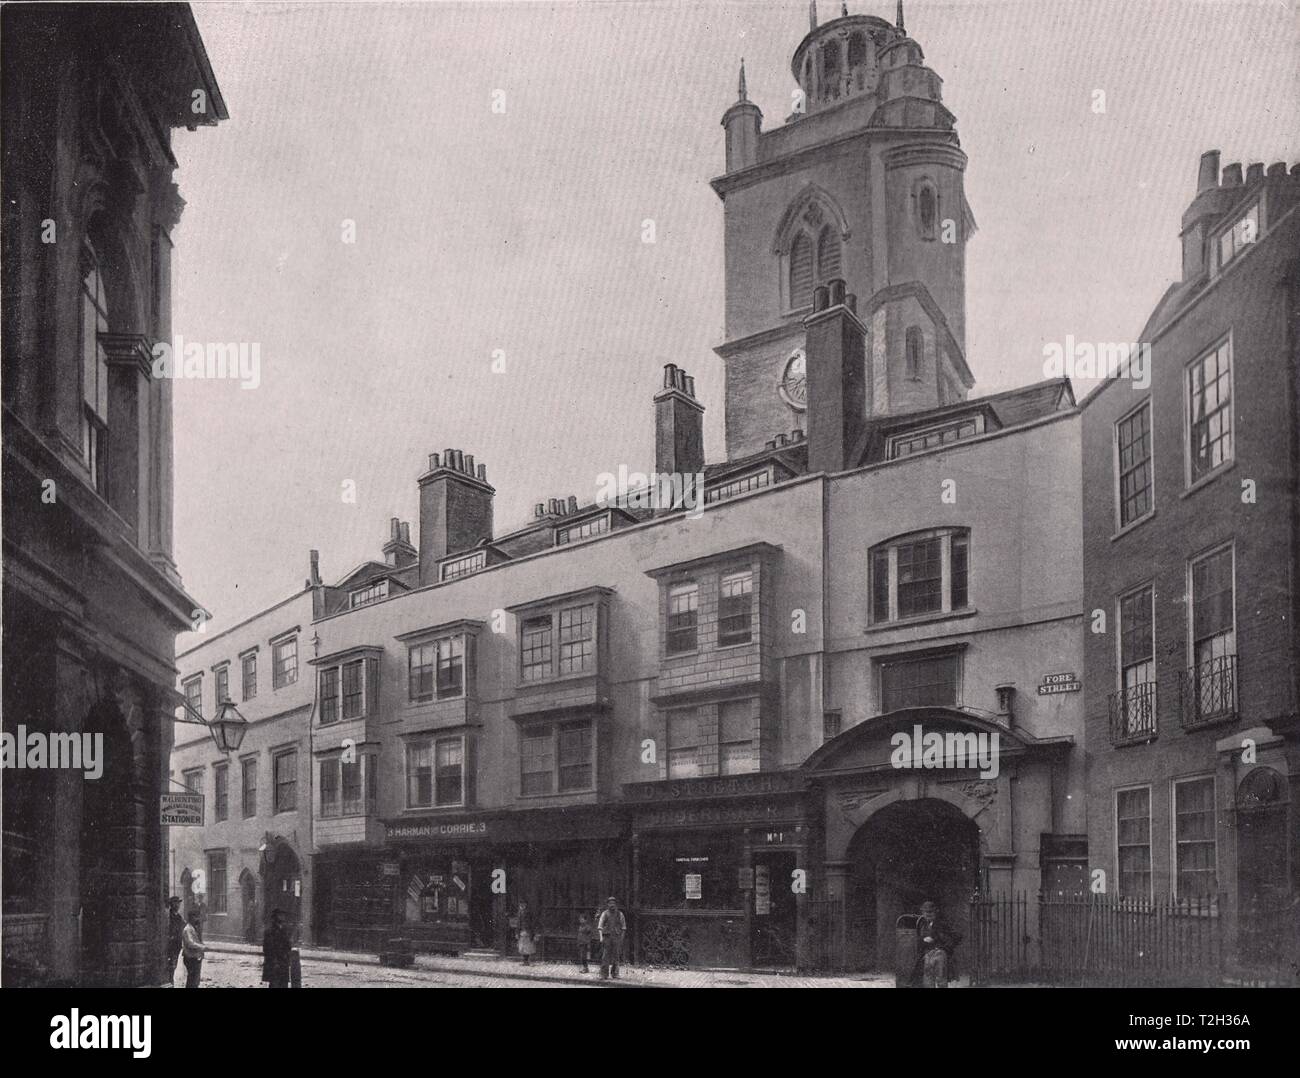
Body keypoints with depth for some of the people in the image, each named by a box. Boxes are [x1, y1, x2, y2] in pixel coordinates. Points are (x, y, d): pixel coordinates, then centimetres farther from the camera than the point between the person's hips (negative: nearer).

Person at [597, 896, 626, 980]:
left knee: (615, 957, 1)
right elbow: (600, 926, -2)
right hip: (607, 937, -1)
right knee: (605, 957, -4)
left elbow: (623, 927, 11)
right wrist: (601, 937, -12)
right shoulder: (605, 913, 1)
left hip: (616, 938, 1)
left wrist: (622, 938, 5)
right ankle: (604, 975, -3)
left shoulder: (620, 914, 6)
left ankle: (615, 974, 7)